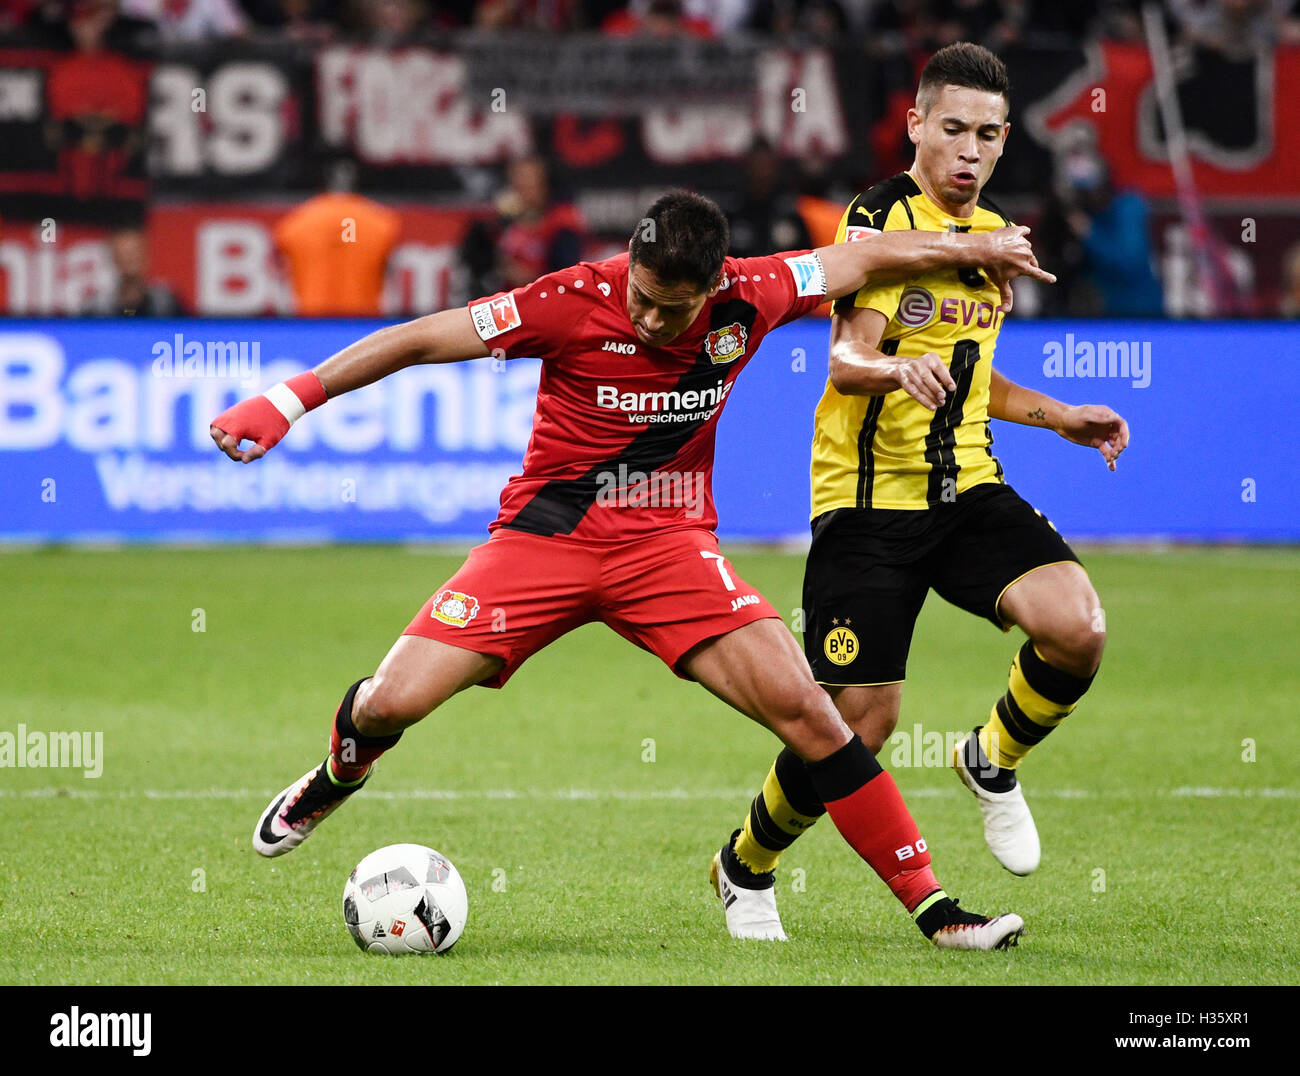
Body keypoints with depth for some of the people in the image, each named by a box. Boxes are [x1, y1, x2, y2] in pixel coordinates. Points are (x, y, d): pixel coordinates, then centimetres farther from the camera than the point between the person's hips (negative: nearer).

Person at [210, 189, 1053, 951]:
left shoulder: (748, 299, -11)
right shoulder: (574, 302, -19)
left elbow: (861, 258, 7)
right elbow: (423, 339, -12)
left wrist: (976, 249, 18)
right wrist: (291, 399, -13)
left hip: (668, 543, 1)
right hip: (547, 535, -1)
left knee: (802, 707, -16)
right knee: (390, 704, -12)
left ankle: (932, 907, -9)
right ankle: (341, 774, 28)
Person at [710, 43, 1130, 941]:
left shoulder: (997, 235, 14)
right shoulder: (881, 216, -9)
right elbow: (846, 361, -20)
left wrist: (1060, 418, 19)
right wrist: (898, 367, -41)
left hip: (967, 491, 5)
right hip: (867, 498, -5)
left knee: (1077, 629, -21)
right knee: (861, 723, -7)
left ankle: (993, 763, 10)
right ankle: (746, 869, 20)